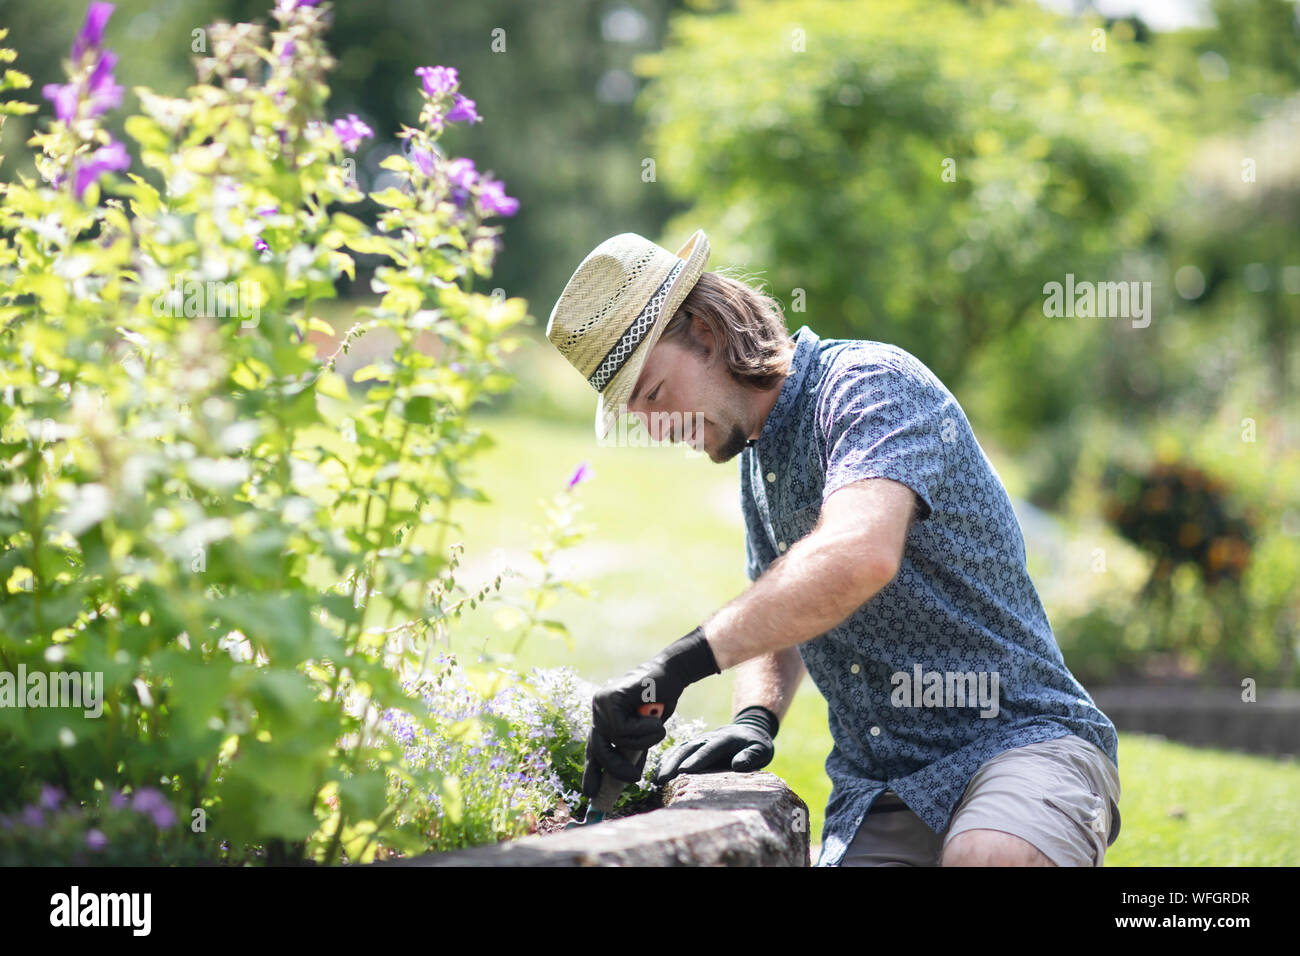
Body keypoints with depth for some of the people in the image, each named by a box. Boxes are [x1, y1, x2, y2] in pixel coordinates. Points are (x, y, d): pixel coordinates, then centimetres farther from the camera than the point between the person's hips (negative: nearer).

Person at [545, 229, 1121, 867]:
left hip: (1020, 736, -7)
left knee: (986, 857, -38)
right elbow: (776, 627, 24)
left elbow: (859, 556, -33)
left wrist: (679, 663, -33)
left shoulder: (871, 381, -13)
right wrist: (756, 717, 0)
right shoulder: (756, 461, 17)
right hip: (876, 793, 7)